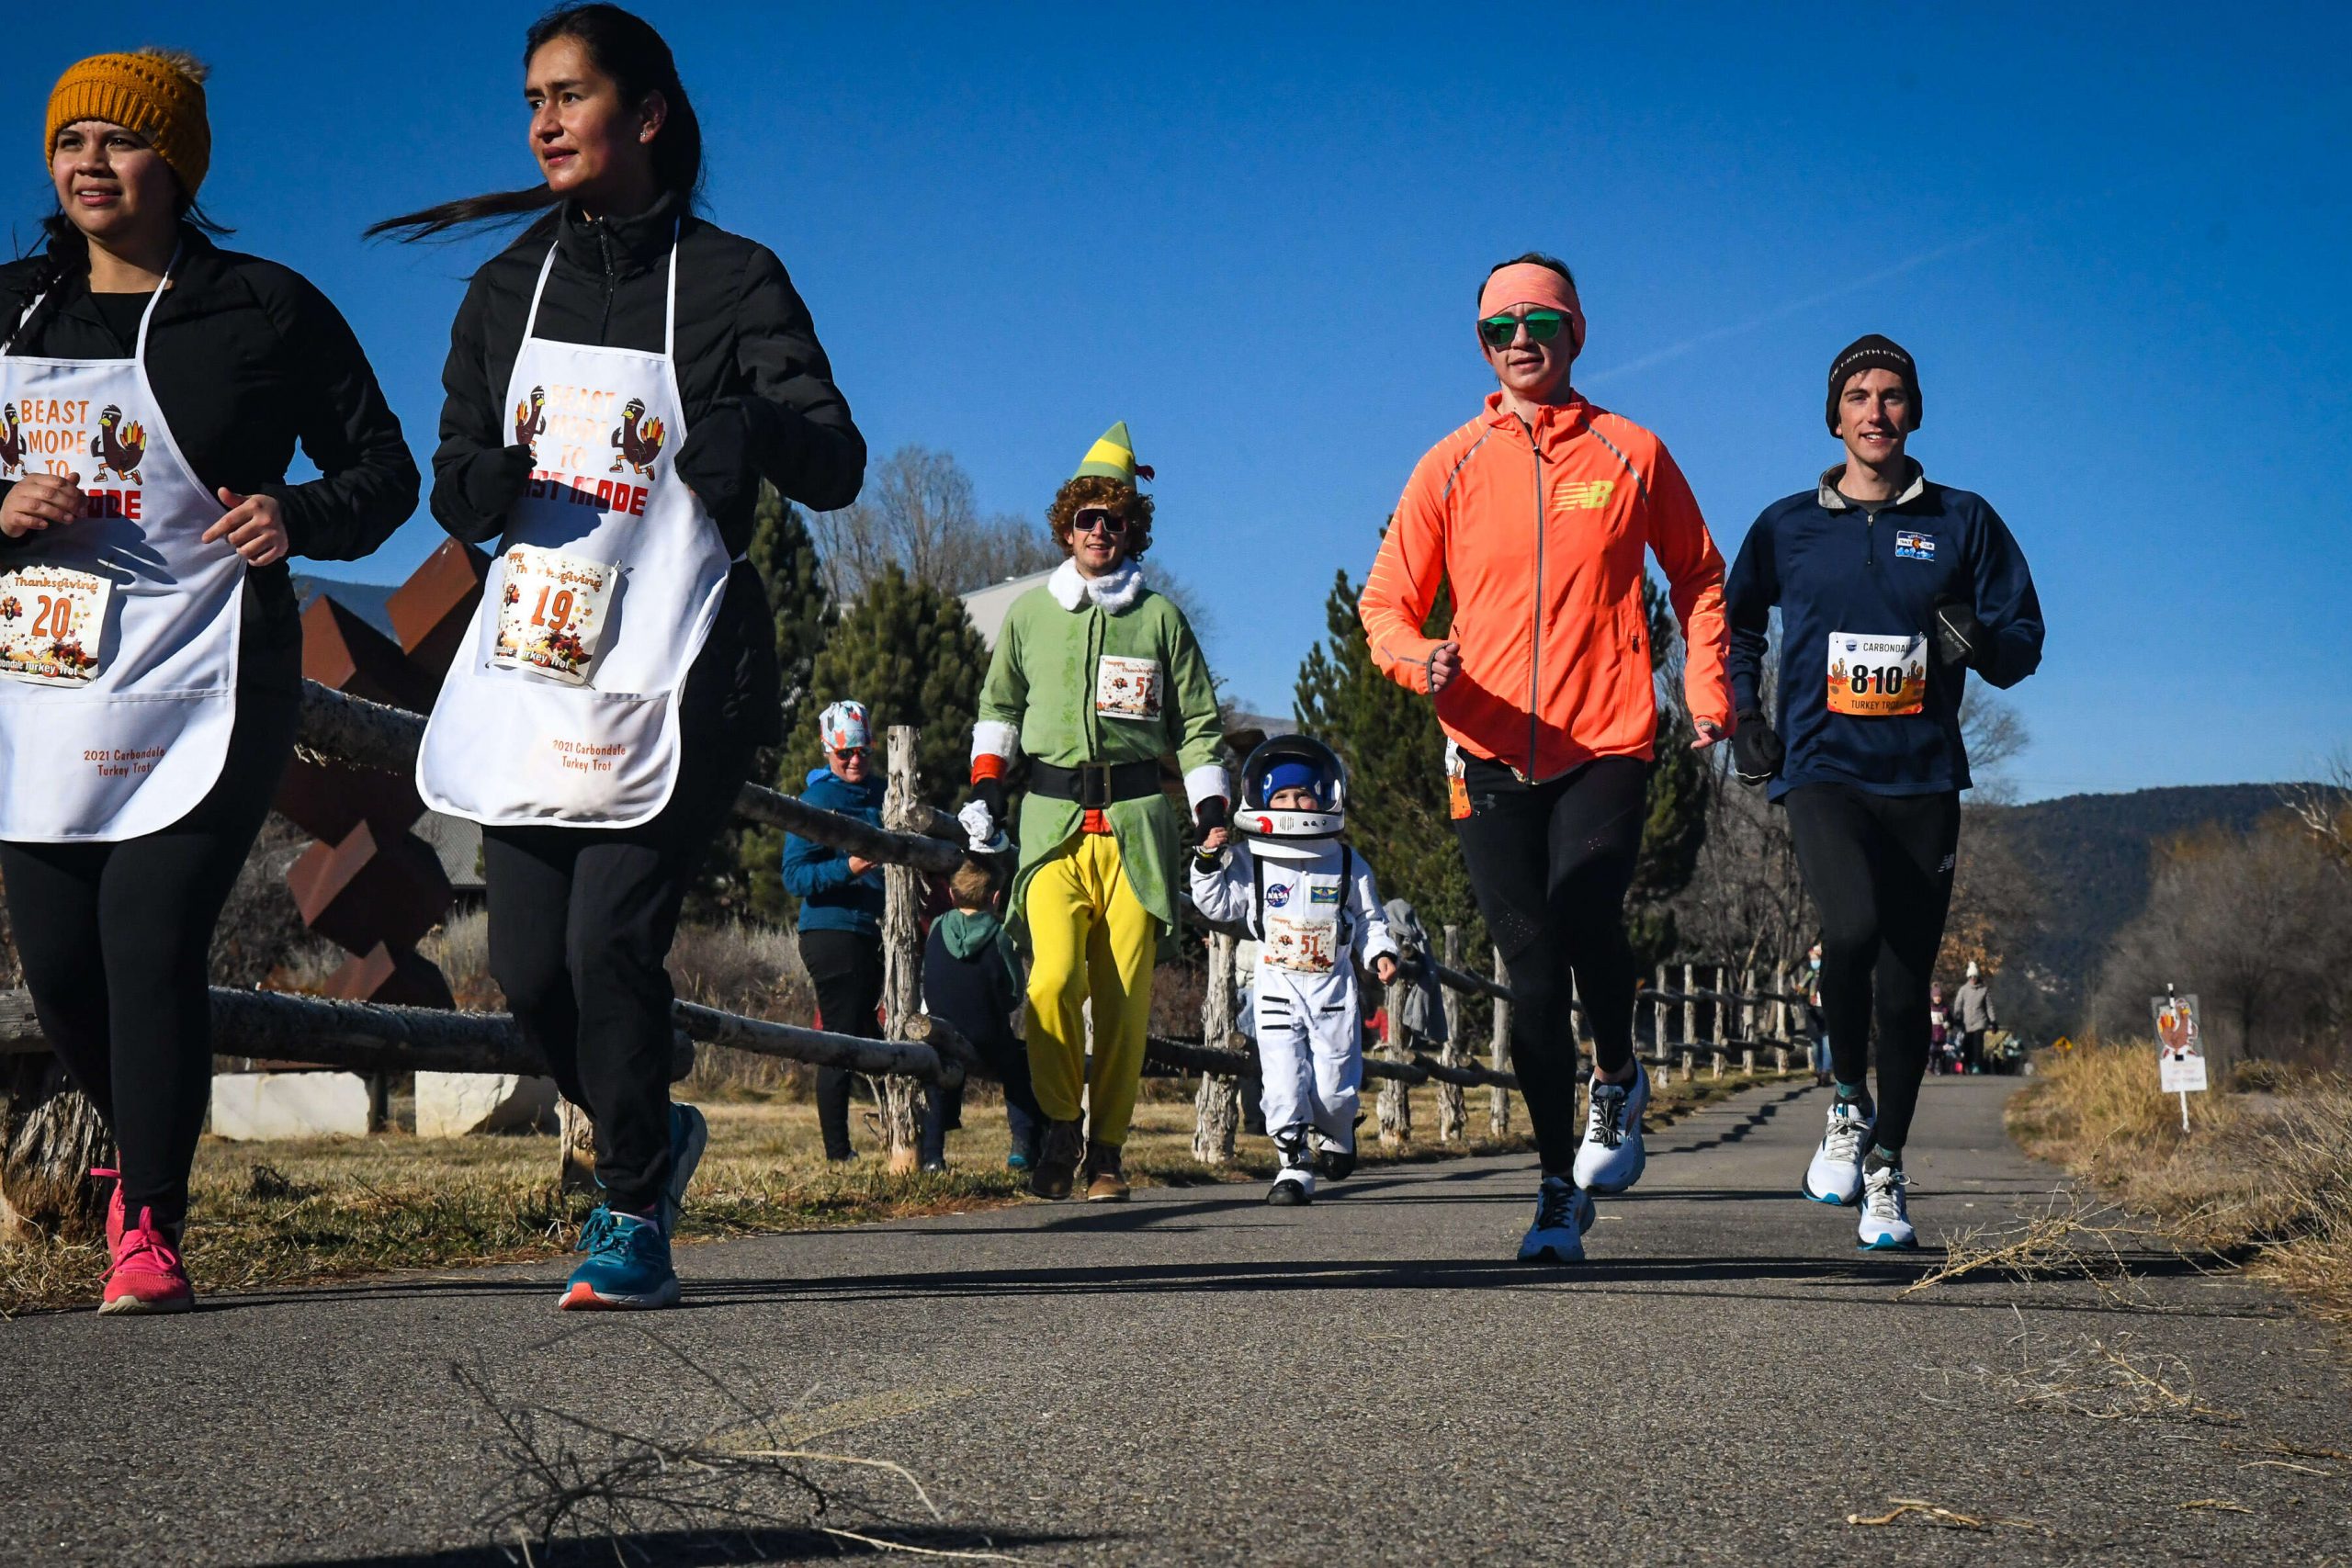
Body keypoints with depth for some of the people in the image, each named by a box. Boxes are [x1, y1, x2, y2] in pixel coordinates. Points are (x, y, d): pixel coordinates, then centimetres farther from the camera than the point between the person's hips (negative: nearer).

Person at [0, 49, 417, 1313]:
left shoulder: (264, 309, 0)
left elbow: (383, 465, 3)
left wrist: (306, 517, -17)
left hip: (196, 686, -5)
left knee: (152, 943, -14)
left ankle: (148, 1232, -6)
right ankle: (145, 1147, 34)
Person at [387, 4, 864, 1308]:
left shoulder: (730, 280, -3)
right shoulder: (510, 288, 10)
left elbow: (836, 469, -12)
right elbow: (458, 488, 12)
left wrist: (739, 429, -34)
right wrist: (492, 480, -13)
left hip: (674, 673, -5)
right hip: (533, 663, 5)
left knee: (611, 937, -14)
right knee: (528, 965, 3)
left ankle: (633, 1223, 2)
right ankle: (652, 1136, 32)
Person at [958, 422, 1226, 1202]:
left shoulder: (1160, 616, 9)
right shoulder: (1029, 612, 12)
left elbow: (1199, 726, 12)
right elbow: (998, 703, 23)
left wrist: (1212, 822, 3)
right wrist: (985, 786, 10)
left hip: (1137, 820, 0)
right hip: (1052, 817, 0)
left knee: (1124, 996, -4)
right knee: (1054, 976, -18)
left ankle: (1106, 1149, 7)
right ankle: (1059, 1127, -1)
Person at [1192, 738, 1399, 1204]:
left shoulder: (1347, 865, 4)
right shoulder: (1249, 862, 1)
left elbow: (1369, 919, 11)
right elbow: (1218, 904, 1)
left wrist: (1380, 953, -5)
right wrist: (1209, 862, -10)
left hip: (1334, 987, 0)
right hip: (1278, 987, 0)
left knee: (1334, 1086, 1)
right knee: (1284, 1081, -10)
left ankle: (1336, 1138, 32)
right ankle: (1294, 1167, -2)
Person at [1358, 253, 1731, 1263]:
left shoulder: (1632, 456, 7)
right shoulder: (1450, 468, 7)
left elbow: (1698, 577, 18)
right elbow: (1385, 603, 9)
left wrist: (1707, 690, 4)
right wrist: (1420, 659, -14)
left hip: (1605, 744, -1)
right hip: (1490, 754, 2)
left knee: (1584, 911, -23)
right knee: (1530, 966, 2)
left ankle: (1618, 1082, 7)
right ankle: (1559, 1188, 13)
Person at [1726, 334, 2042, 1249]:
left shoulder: (1963, 522, 9)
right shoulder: (1788, 526, 10)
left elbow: (2023, 639, 9)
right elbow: (1734, 623, 25)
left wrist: (1982, 640, -13)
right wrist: (1744, 716, 11)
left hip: (1922, 779, 1)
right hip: (1820, 769, -1)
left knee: (1906, 983, 2)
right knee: (1854, 925, -28)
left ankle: (1886, 1169, 19)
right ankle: (1849, 1103, -4)